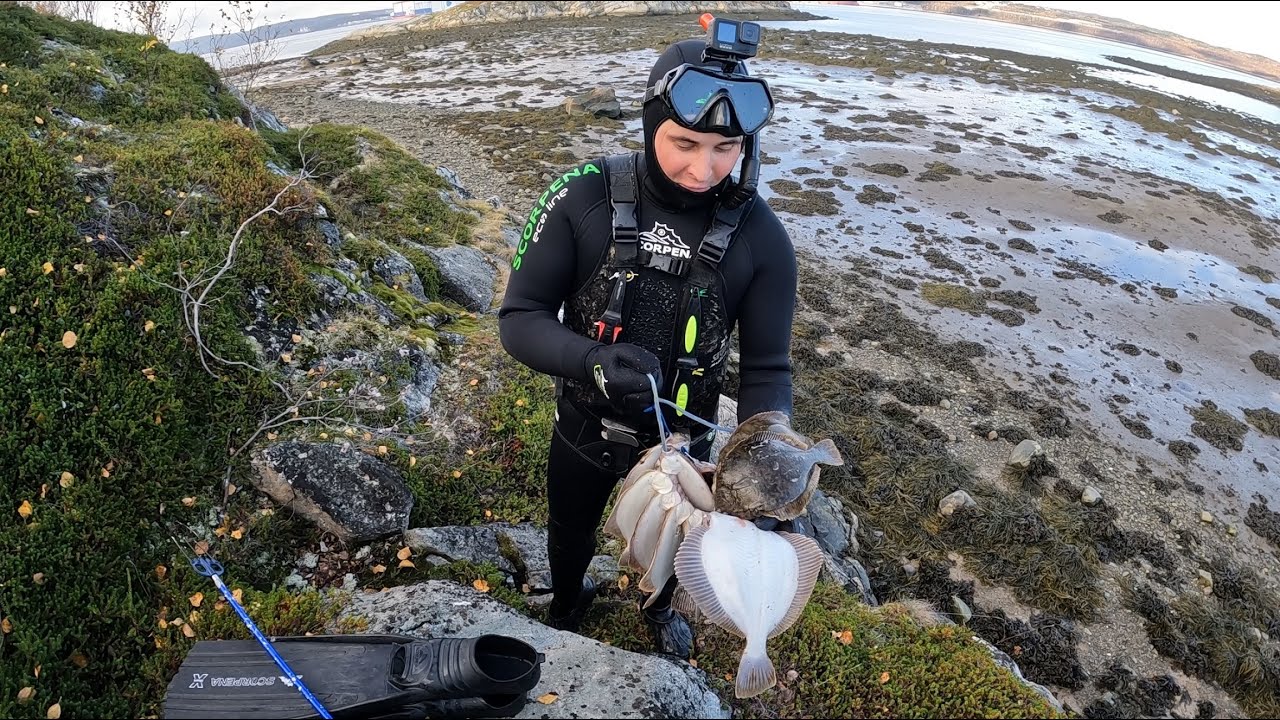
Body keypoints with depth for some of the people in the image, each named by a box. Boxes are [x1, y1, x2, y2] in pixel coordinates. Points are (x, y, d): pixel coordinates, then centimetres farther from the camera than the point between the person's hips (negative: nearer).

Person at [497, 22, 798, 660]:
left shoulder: (760, 236, -21)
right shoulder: (585, 199, -24)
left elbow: (766, 368, -15)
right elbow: (520, 319, -20)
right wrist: (594, 360, -40)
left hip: (681, 440, 1)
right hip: (584, 429, 0)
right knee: (571, 529, 30)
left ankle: (659, 611, 66)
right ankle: (565, 605, 65)